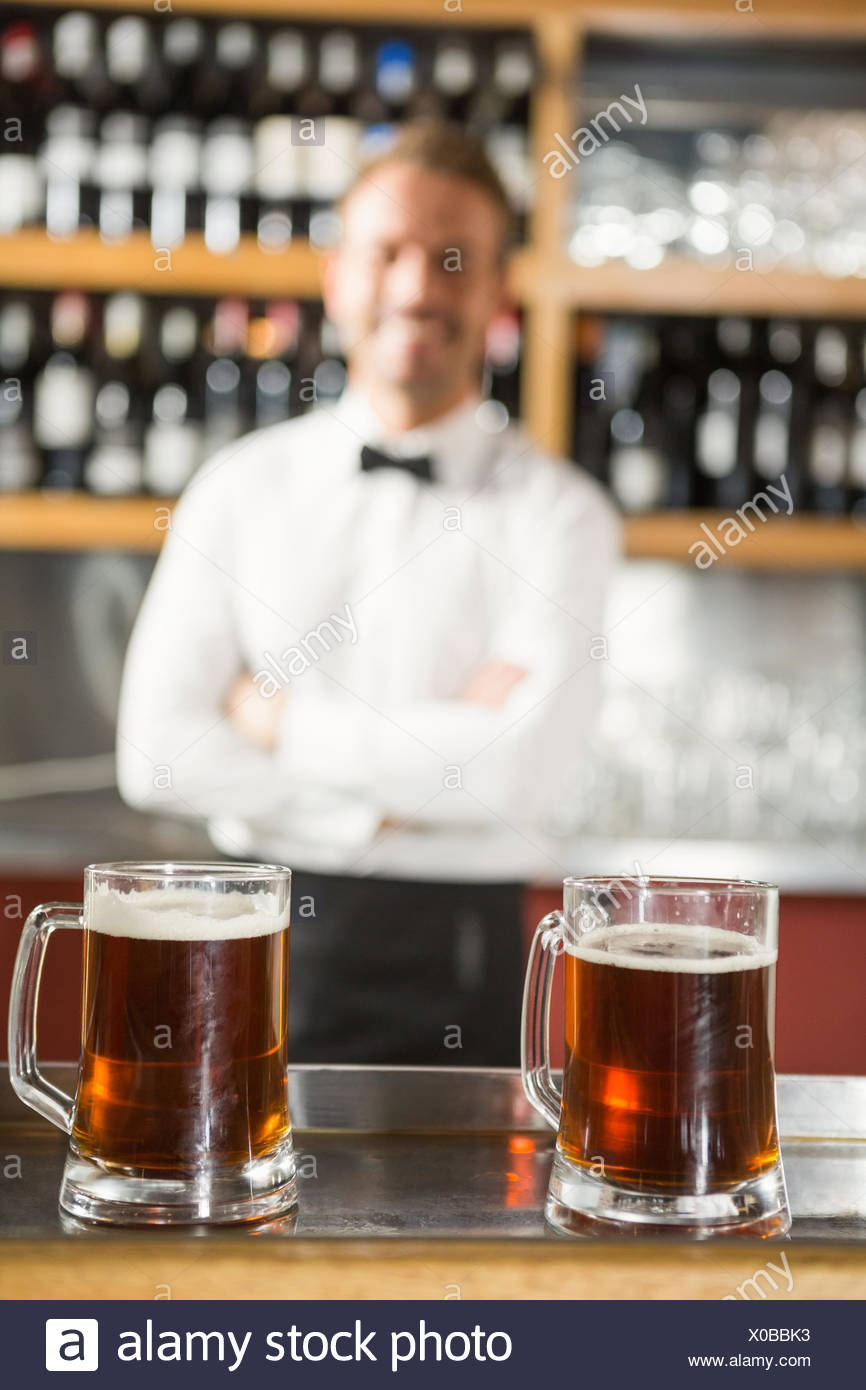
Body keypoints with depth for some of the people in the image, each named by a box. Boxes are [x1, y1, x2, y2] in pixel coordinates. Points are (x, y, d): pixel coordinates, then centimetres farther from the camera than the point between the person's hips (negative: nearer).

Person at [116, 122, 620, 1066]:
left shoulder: (556, 511, -3)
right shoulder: (240, 486, 4)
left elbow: (516, 770, -16)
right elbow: (157, 755, -4)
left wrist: (284, 719, -9)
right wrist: (402, 792, -11)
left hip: (450, 966, -2)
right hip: (255, 945, 2)